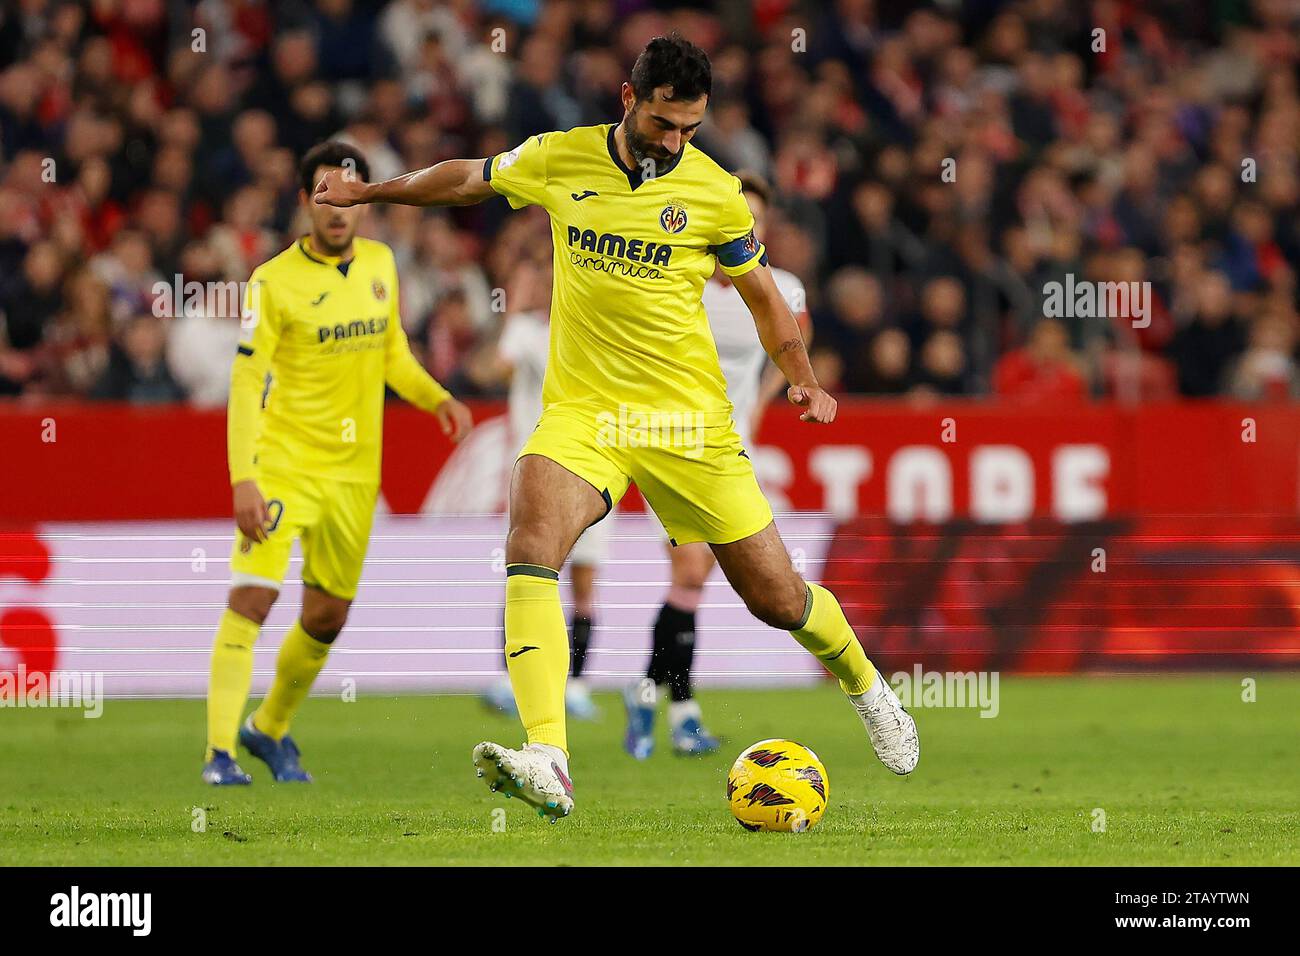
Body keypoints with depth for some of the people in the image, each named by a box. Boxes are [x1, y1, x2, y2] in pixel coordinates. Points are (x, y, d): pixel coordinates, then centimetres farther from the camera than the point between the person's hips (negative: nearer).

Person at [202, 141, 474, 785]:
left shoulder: (380, 264, 6)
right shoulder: (274, 281, -11)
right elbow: (246, 382, -14)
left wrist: (438, 398, 1)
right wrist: (243, 479, -23)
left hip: (353, 471, 5)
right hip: (283, 463, -5)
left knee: (328, 615, 10)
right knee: (252, 595, -18)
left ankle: (271, 729, 32)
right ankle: (220, 751, -15)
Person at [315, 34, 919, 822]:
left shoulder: (715, 193, -4)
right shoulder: (557, 159, -1)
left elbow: (762, 293, 10)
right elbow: (468, 179, 19)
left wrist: (802, 374, -4)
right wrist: (370, 192, 28)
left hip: (688, 417, -1)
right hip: (582, 408, 1)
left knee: (777, 598, 4)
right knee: (531, 549, -28)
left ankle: (868, 688, 39)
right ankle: (548, 765, -38)